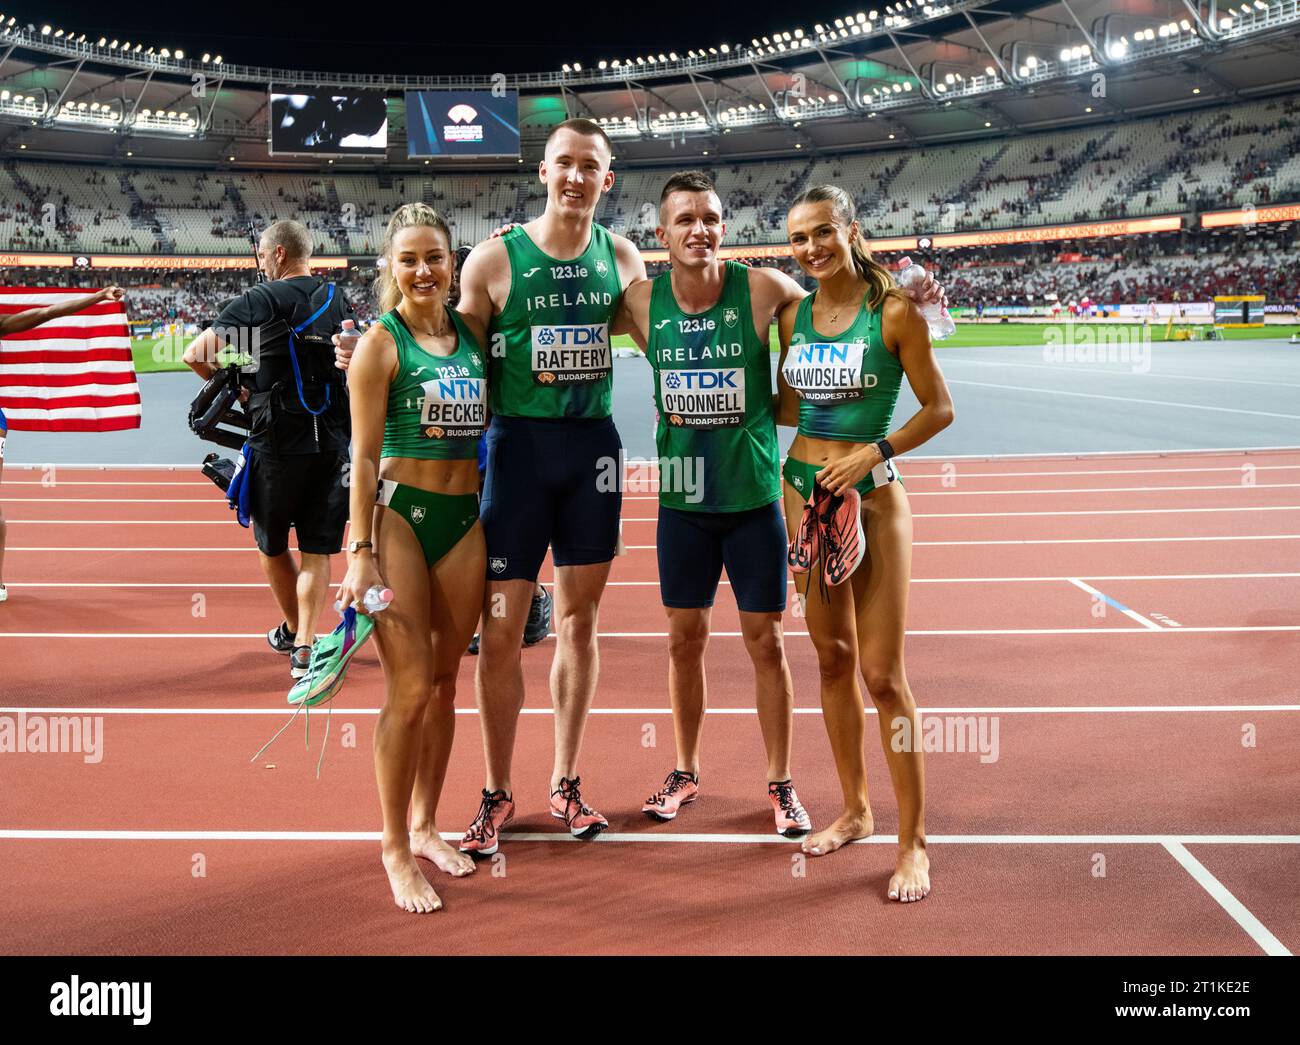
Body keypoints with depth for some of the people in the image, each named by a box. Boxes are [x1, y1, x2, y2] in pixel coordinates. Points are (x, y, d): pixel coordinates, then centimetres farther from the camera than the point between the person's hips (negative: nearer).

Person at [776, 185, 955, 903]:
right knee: (833, 660, 13)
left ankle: (913, 841, 7)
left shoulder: (894, 312, -9)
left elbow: (939, 409, -6)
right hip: (804, 494, 5)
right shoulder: (794, 314, 6)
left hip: (871, 500, -5)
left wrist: (874, 453, -16)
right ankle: (855, 810, 29)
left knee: (882, 676, -5)